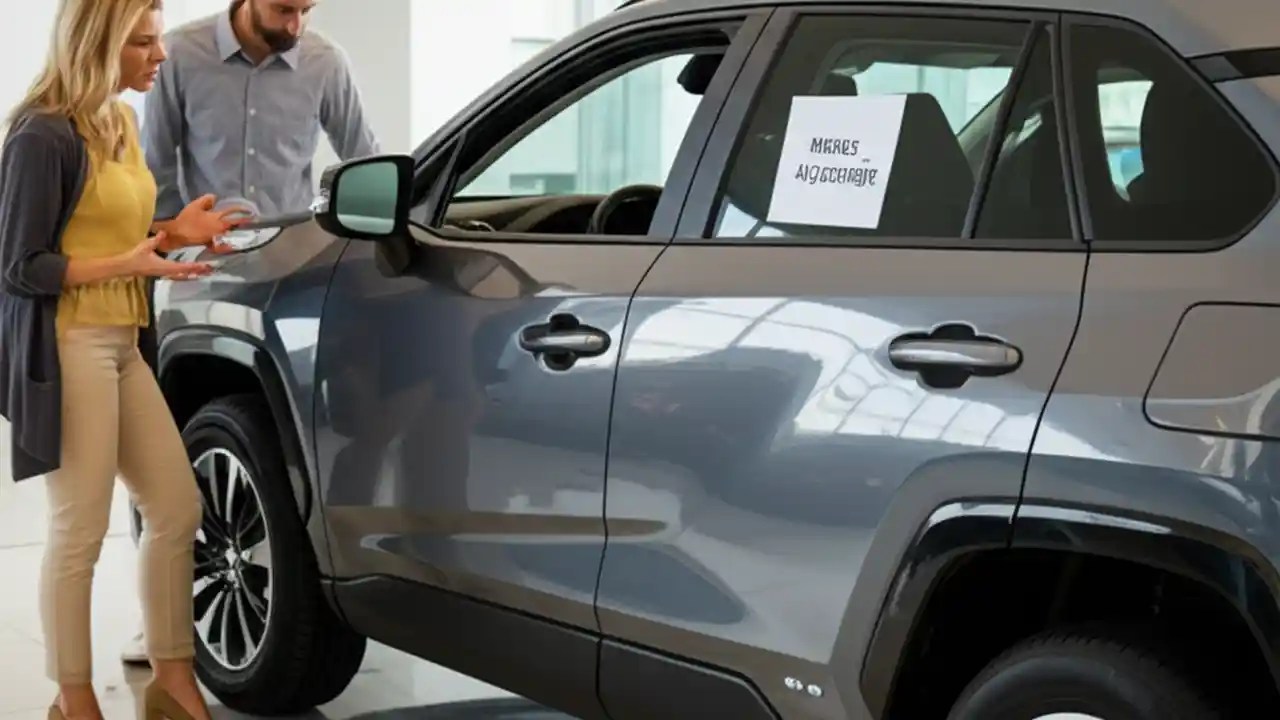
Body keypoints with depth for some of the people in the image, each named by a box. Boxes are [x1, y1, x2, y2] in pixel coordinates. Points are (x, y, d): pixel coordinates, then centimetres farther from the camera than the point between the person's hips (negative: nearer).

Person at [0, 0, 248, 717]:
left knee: (178, 508, 9)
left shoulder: (124, 122, 12)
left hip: (123, 346, 9)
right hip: (67, 350, -9)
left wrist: (173, 232, 3)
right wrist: (130, 264, -21)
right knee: (80, 531, -3)